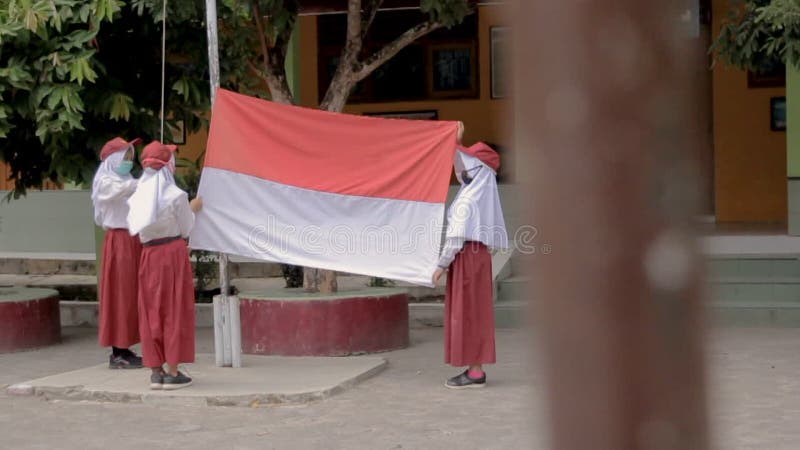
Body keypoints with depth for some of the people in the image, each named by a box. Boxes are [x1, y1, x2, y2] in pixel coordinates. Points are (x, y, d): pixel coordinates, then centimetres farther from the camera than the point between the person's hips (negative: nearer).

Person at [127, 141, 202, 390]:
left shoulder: (138, 195, 2)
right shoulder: (176, 195, -11)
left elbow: (133, 227, 9)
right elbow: (185, 229, -2)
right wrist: (193, 209, 16)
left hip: (149, 255, 4)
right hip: (173, 253, -4)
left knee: (151, 312, 10)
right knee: (174, 311, 2)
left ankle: (156, 370, 13)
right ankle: (172, 372, 1)